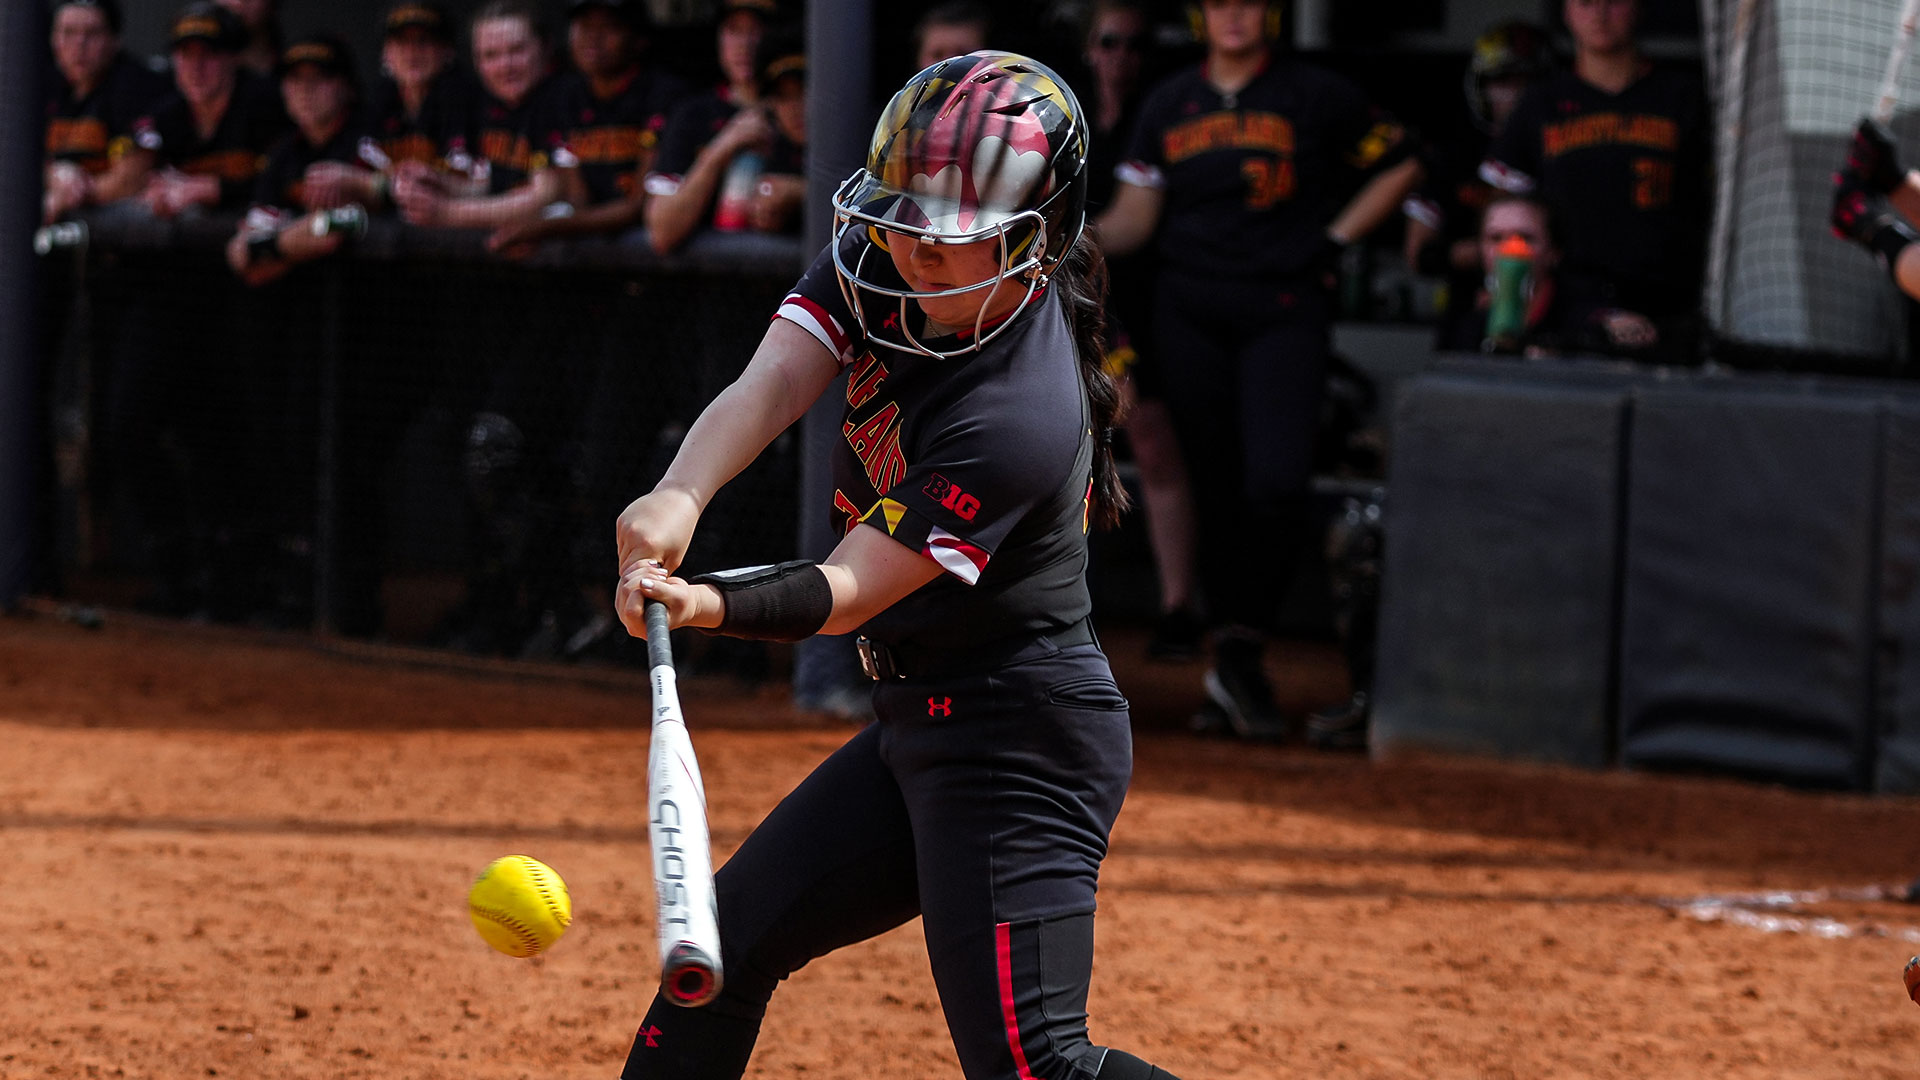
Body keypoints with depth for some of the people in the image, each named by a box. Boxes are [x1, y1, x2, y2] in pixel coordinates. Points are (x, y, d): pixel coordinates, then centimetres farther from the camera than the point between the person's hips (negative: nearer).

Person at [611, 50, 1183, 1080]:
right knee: (730, 940, 16)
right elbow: (772, 383, -17)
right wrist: (678, 497, -36)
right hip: (921, 725, 9)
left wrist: (708, 605, -42)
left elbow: (851, 590, -25)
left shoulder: (1019, 419, -28)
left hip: (1019, 750, -9)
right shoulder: (878, 266, -4)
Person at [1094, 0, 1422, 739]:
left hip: (1285, 310, -3)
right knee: (1215, 488, 4)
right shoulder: (1170, 104, 11)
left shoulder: (1317, 97, 3)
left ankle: (1240, 658, -12)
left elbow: (1399, 167, 11)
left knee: (1277, 482, -19)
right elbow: (1136, 214, 7)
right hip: (1191, 311, 3)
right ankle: (1230, 670, 11)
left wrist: (1334, 241, 2)